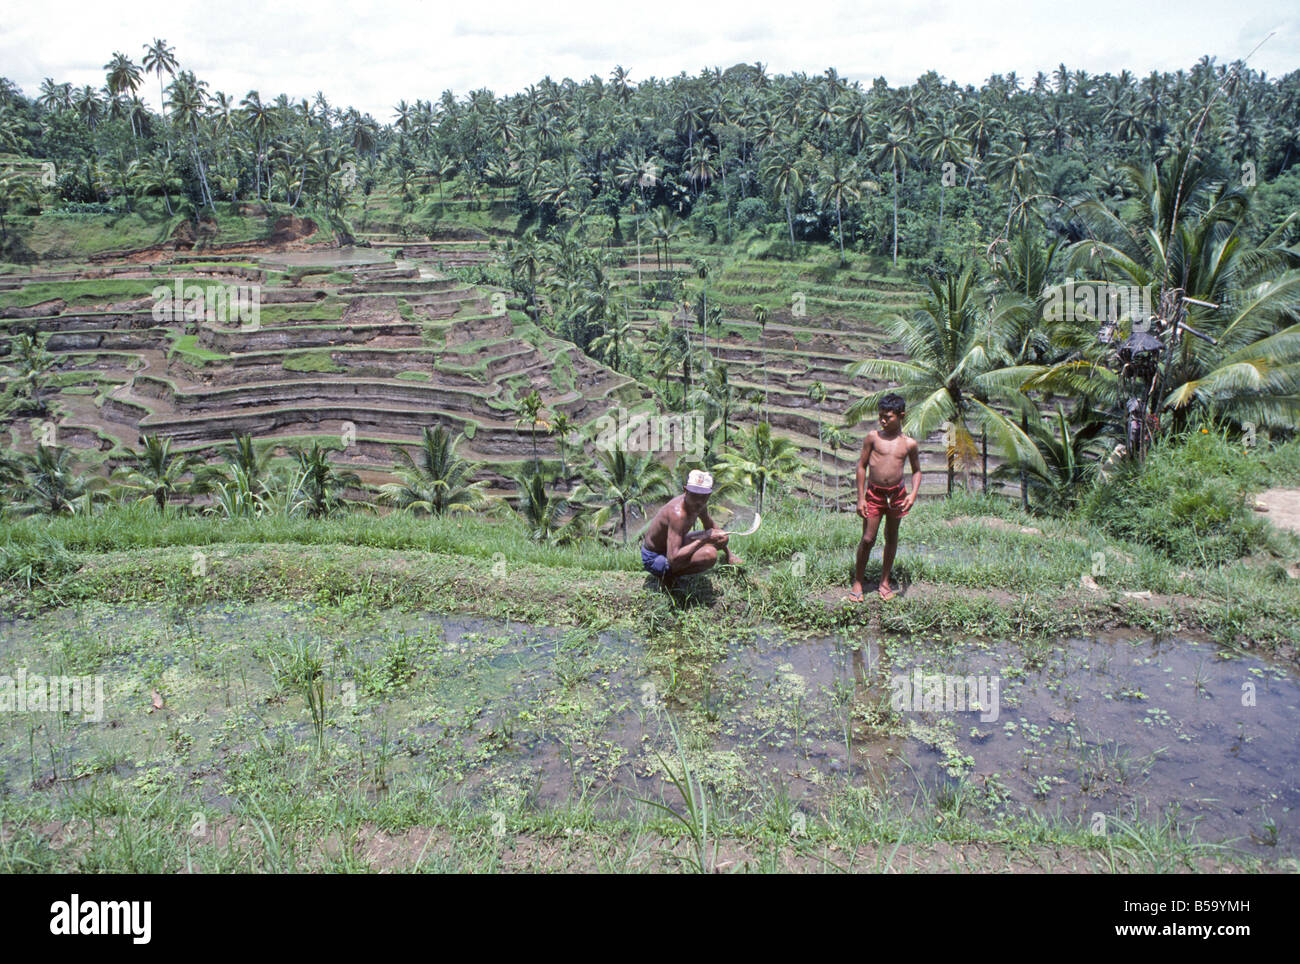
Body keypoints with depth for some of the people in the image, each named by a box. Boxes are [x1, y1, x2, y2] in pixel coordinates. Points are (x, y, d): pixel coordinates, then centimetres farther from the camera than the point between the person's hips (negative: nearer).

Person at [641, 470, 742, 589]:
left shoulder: (698, 505, -7)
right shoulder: (678, 514, -34)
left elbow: (711, 527, 17)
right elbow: (673, 559, -40)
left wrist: (729, 554, 20)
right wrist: (703, 539, -35)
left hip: (671, 547, 9)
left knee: (722, 538, 15)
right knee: (710, 554, -33)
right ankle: (669, 574, -11)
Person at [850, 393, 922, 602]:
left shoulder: (909, 443, 0)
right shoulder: (873, 437, -4)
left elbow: (916, 470, 12)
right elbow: (862, 465, 0)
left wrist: (914, 493, -7)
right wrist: (860, 497, -4)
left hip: (897, 494, 2)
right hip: (874, 493, -2)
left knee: (891, 538, 13)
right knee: (867, 539, -2)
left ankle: (885, 582, 27)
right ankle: (858, 582, 12)